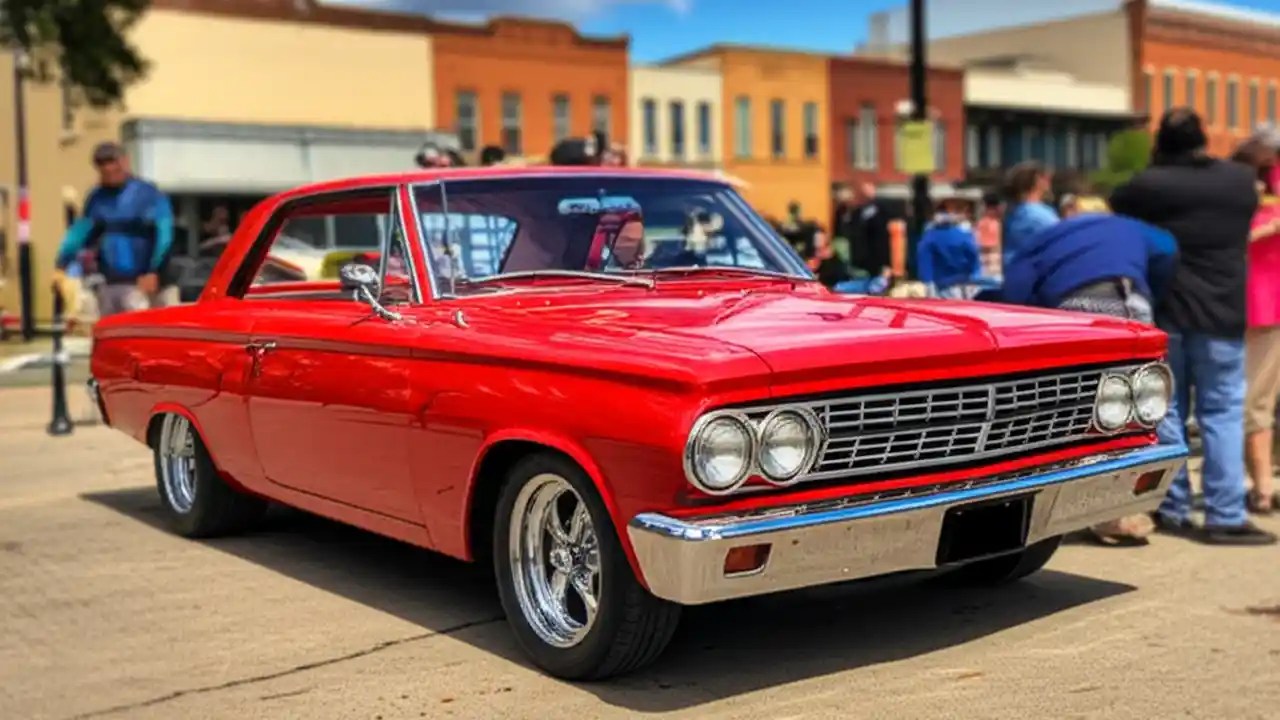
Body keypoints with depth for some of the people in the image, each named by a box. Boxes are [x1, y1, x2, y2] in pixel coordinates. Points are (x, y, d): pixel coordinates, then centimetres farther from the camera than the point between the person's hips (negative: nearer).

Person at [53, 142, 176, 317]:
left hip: (139, 284, -6)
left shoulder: (147, 194, -7)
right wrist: (62, 266, 2)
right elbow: (80, 232, 13)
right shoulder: (97, 198, 12)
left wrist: (154, 272, -20)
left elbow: (163, 234, -14)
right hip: (108, 285, 6)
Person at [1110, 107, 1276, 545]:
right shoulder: (1241, 180, 0)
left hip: (1163, 313, 1)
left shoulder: (1150, 184, -7)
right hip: (1221, 315, 0)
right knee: (1222, 414, 2)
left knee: (1166, 410, 10)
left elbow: (1116, 204, 11)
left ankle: (1171, 509, 14)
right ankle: (1225, 517, -3)